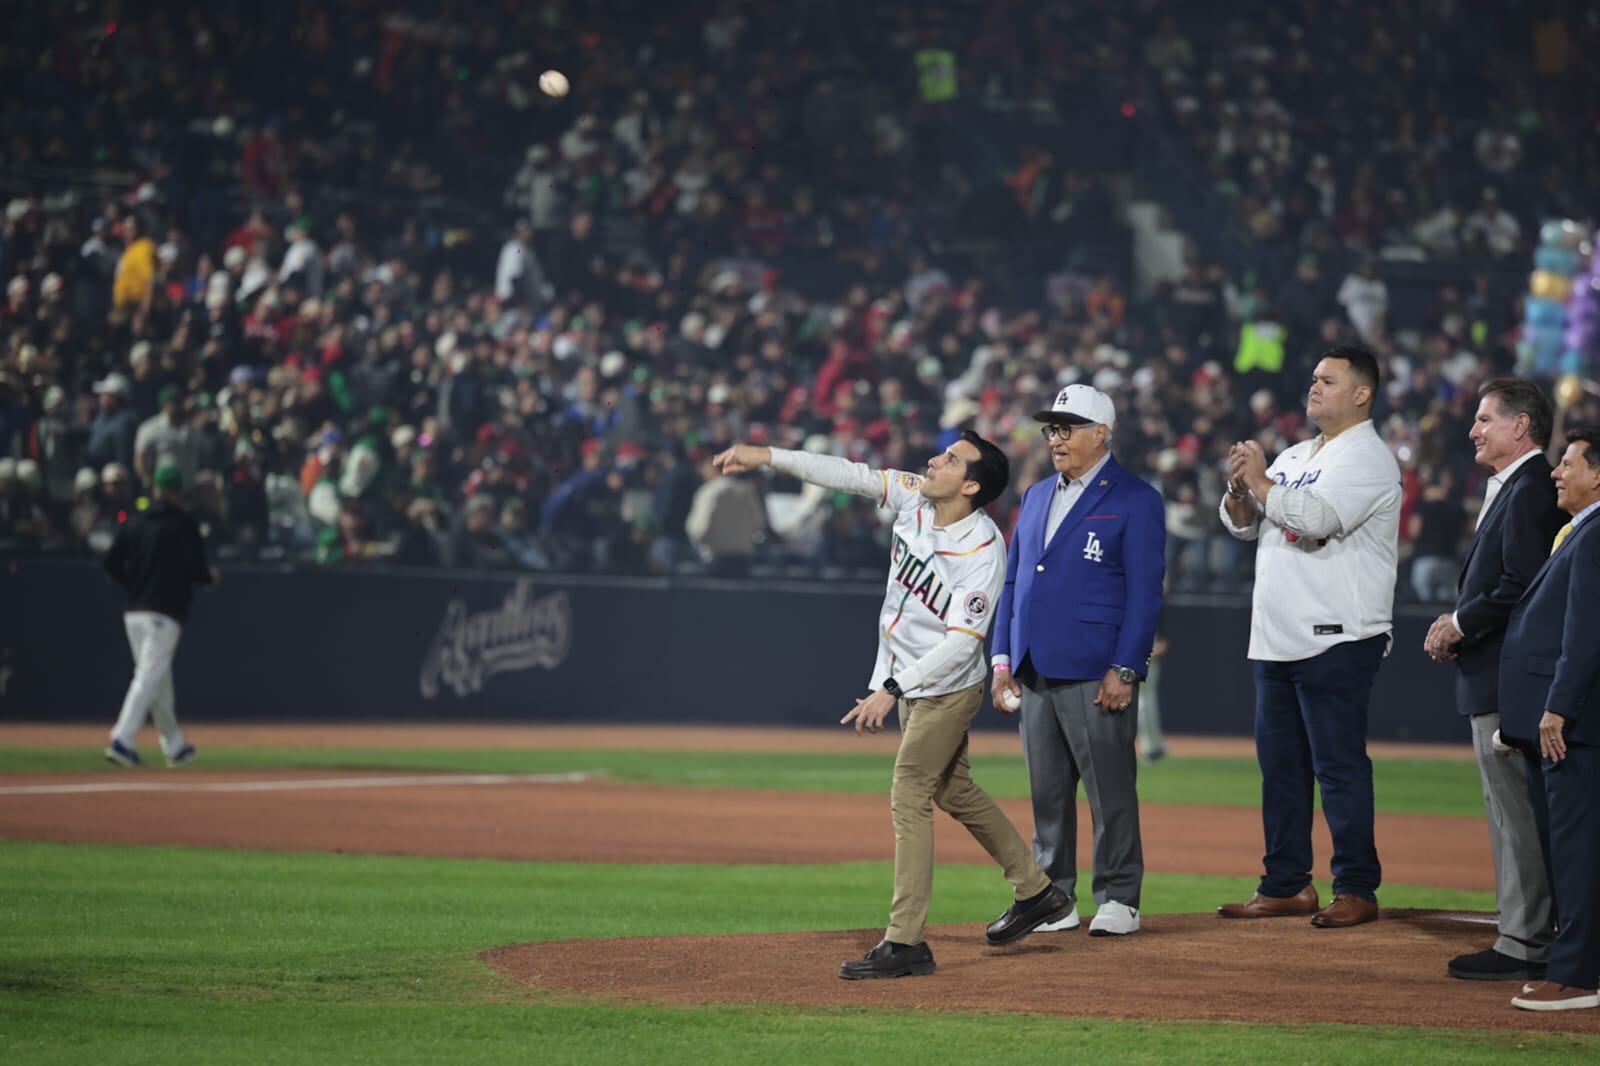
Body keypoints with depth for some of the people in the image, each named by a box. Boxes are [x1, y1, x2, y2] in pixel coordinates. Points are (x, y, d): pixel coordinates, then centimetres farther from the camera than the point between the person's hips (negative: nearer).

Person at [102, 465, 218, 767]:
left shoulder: (134, 521, 9)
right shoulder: (184, 524, -5)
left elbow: (112, 563, 6)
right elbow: (195, 568, -12)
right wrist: (210, 575, 9)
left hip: (133, 613, 6)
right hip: (165, 612, -6)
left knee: (159, 678, 16)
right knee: (149, 678, -10)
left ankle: (175, 745, 24)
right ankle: (123, 740, -23)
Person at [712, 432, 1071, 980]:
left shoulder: (983, 553, -27)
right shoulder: (913, 496, -7)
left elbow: (961, 643, -31)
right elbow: (850, 475, -5)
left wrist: (891, 689, -37)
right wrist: (767, 457, -12)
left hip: (947, 689, -8)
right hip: (909, 682, 8)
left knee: (909, 799, -11)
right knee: (953, 792, 19)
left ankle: (905, 942, -9)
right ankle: (1036, 891, 33)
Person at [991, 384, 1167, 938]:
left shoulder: (1135, 500, -3)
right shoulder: (1036, 496, 18)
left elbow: (1144, 592, -8)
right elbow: (1013, 580, 21)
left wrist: (1125, 669, -15)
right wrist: (1002, 657, 13)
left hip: (1096, 677, -7)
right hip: (1036, 673, 7)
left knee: (1110, 791, -3)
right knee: (1047, 792, 10)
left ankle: (1118, 899, 4)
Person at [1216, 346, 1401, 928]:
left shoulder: (1367, 458, -7)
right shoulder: (1295, 456, 20)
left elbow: (1315, 516, -22)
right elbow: (1243, 524, 19)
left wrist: (1261, 481, -11)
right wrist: (1240, 486, -1)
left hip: (1336, 640, -9)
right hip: (1277, 639, 9)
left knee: (1339, 764, -8)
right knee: (1279, 763, 11)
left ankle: (1357, 889, -3)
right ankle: (1286, 884, 18)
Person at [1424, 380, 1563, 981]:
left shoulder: (1530, 490, -14)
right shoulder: (1510, 488, 19)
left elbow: (1522, 586, -22)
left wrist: (1460, 624, -12)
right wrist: (1458, 622, 9)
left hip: (1509, 682, -11)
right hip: (1496, 682, 11)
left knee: (1518, 813, -8)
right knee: (1510, 813, 13)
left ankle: (1523, 946, -5)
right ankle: (1526, 937, 17)